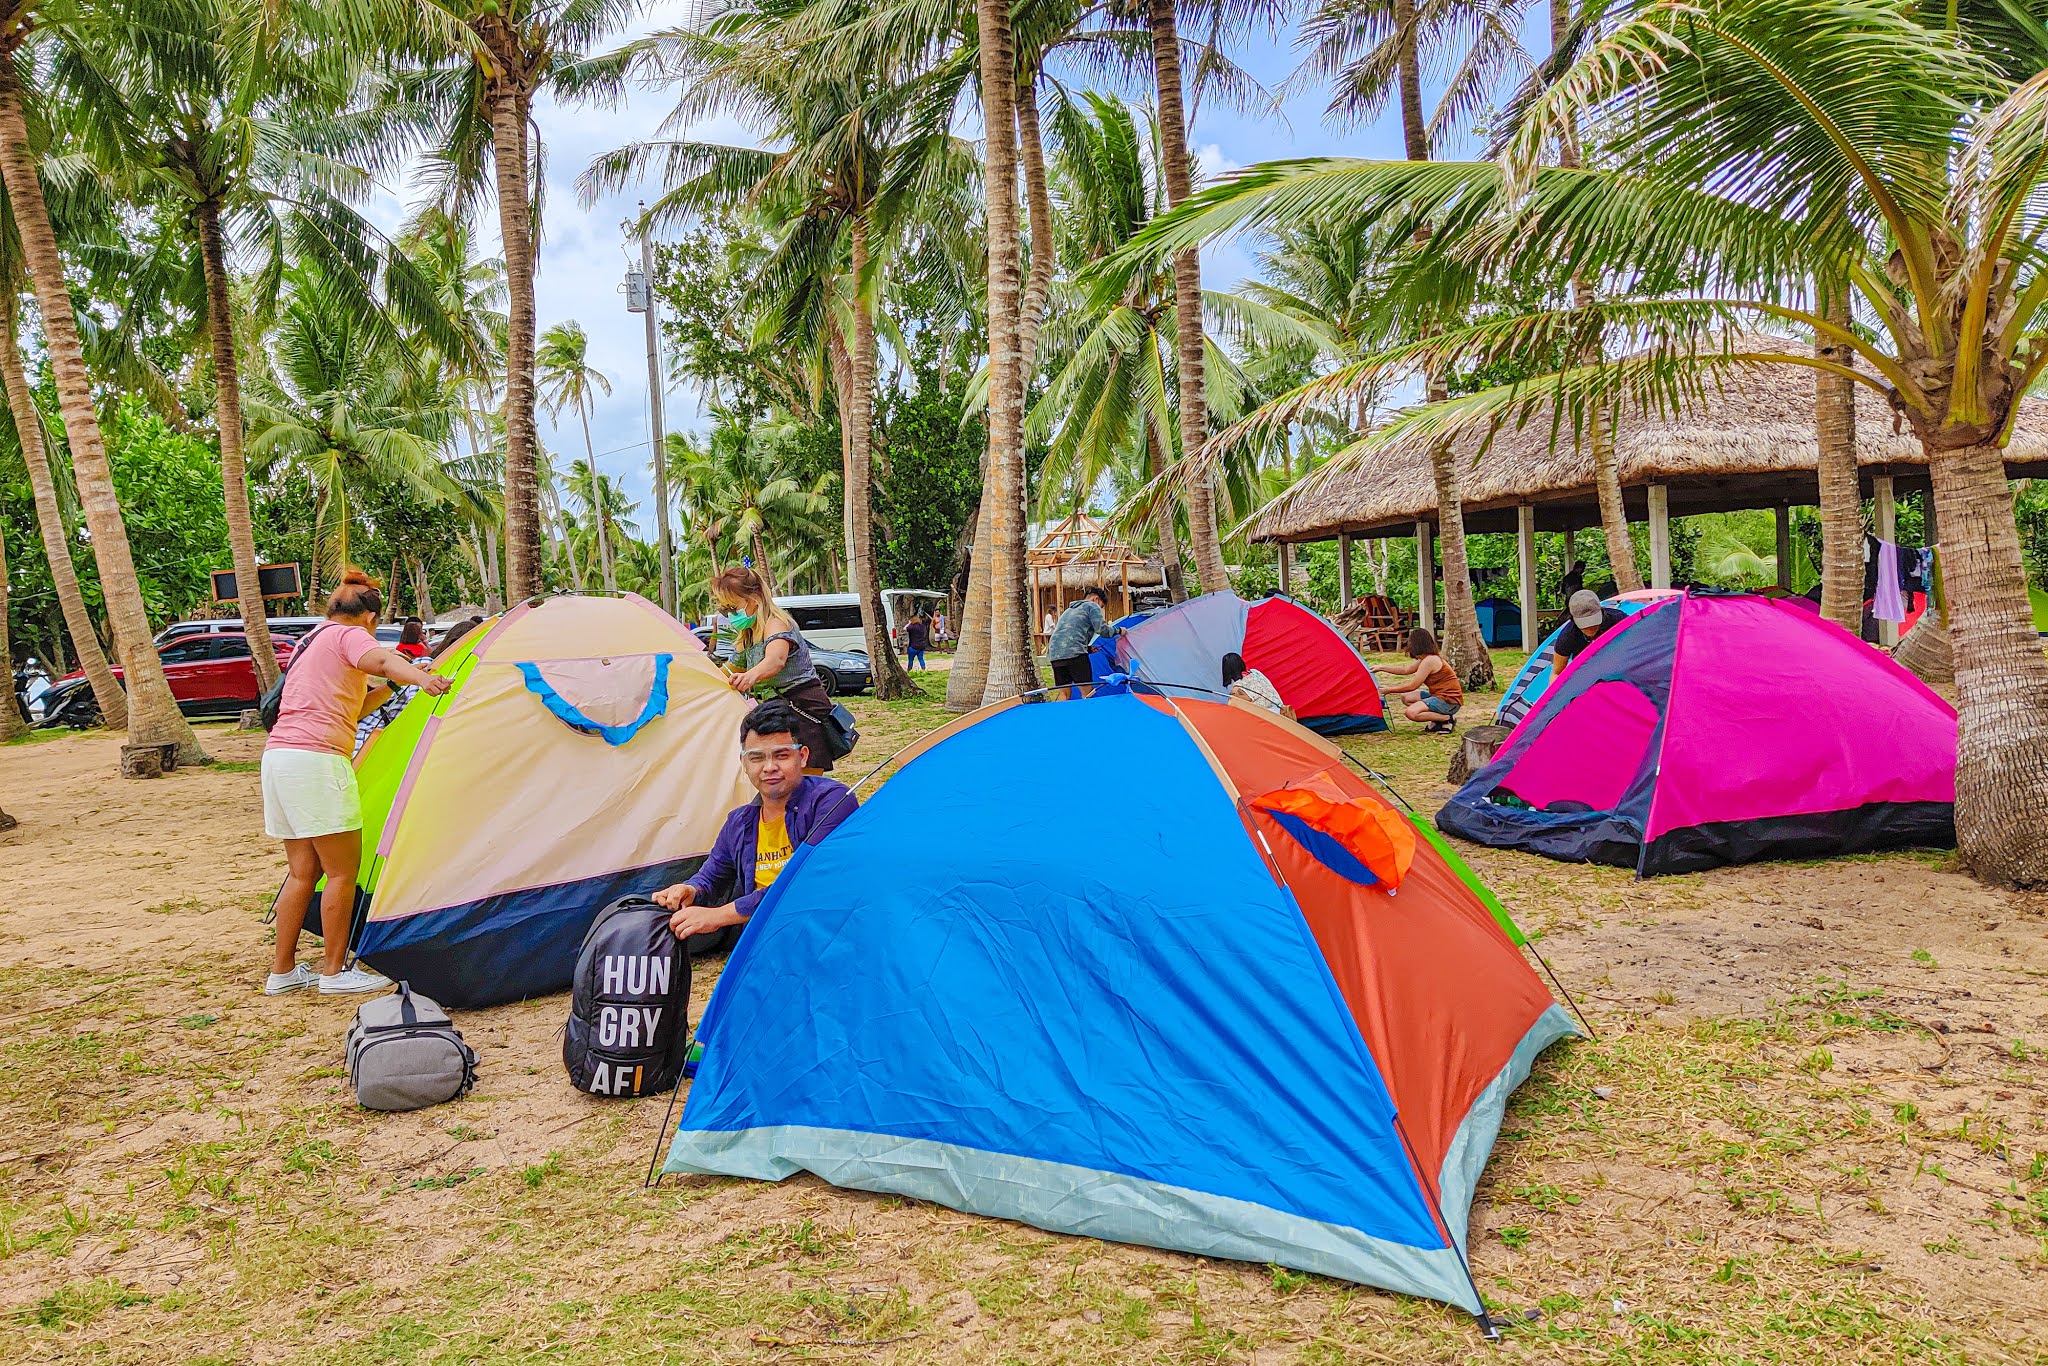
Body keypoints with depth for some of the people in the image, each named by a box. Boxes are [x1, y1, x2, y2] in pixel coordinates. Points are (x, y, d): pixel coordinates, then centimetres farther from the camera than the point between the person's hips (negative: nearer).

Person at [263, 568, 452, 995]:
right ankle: (335, 972, 4)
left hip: (277, 755, 10)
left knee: (303, 871, 15)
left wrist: (385, 690, 27)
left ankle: (283, 971, 20)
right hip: (317, 761, -9)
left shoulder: (308, 643, 26)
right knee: (343, 871, -2)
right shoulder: (349, 635, -1)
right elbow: (382, 659, -25)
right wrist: (424, 678, -44)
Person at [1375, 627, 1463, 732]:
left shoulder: (1429, 661, -18)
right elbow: (1405, 670, 22)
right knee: (1406, 698, 11)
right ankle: (1437, 720, 3)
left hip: (1449, 701, -10)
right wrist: (1382, 668, 22)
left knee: (1411, 712, -25)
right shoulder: (1425, 659, 12)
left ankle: (1448, 719, -12)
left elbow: (1413, 686, -15)